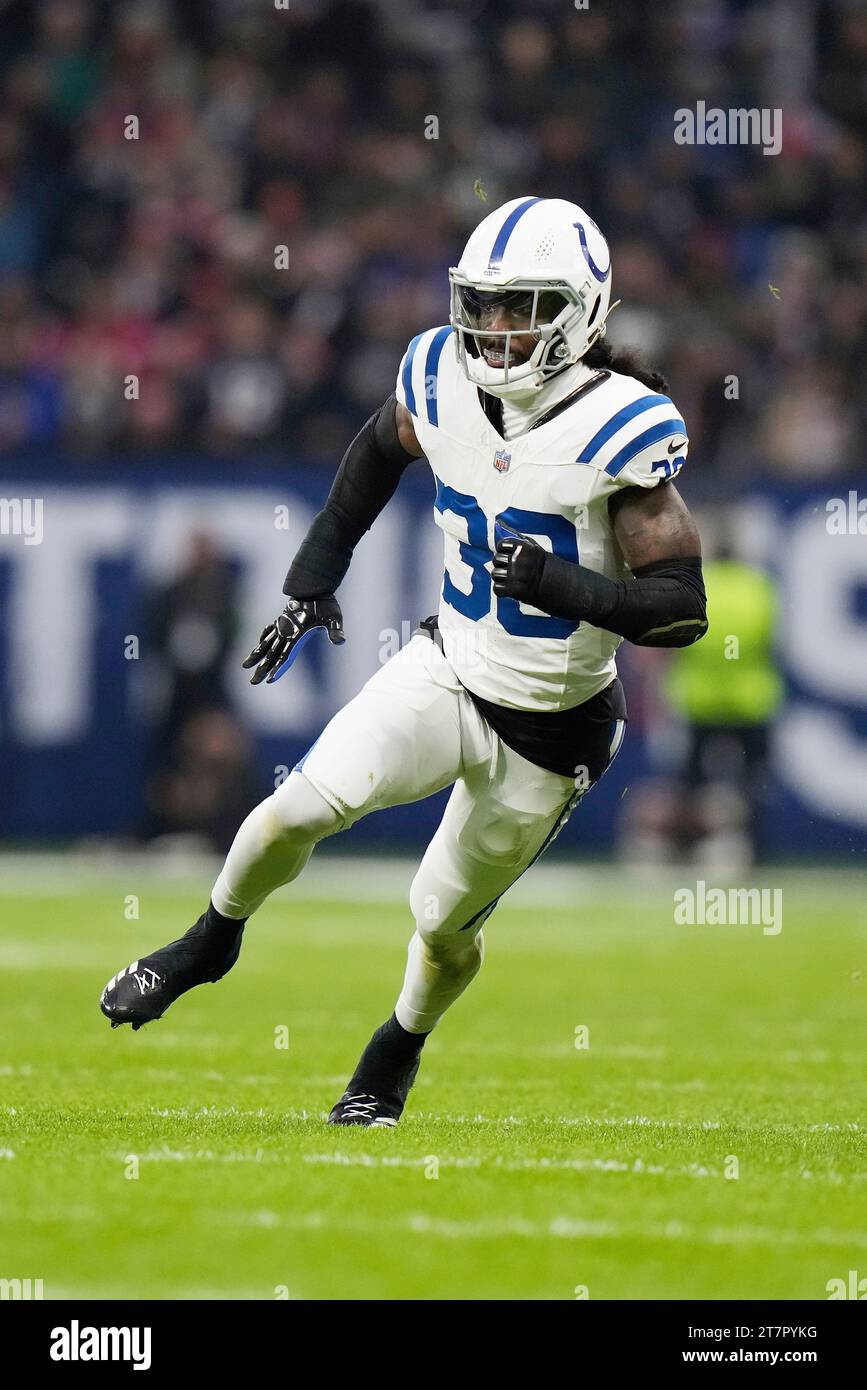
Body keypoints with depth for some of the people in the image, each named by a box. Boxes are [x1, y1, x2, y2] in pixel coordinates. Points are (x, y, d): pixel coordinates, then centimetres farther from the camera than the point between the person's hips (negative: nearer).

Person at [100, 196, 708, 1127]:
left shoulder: (619, 429, -22)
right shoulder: (442, 378, -8)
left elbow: (681, 609, -20)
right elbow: (381, 451, 17)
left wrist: (565, 586, -34)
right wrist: (312, 583, 14)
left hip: (549, 731, -3)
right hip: (448, 669, 3)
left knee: (444, 925, 11)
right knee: (307, 804, -21)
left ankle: (393, 1060, 43)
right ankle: (212, 940, 9)